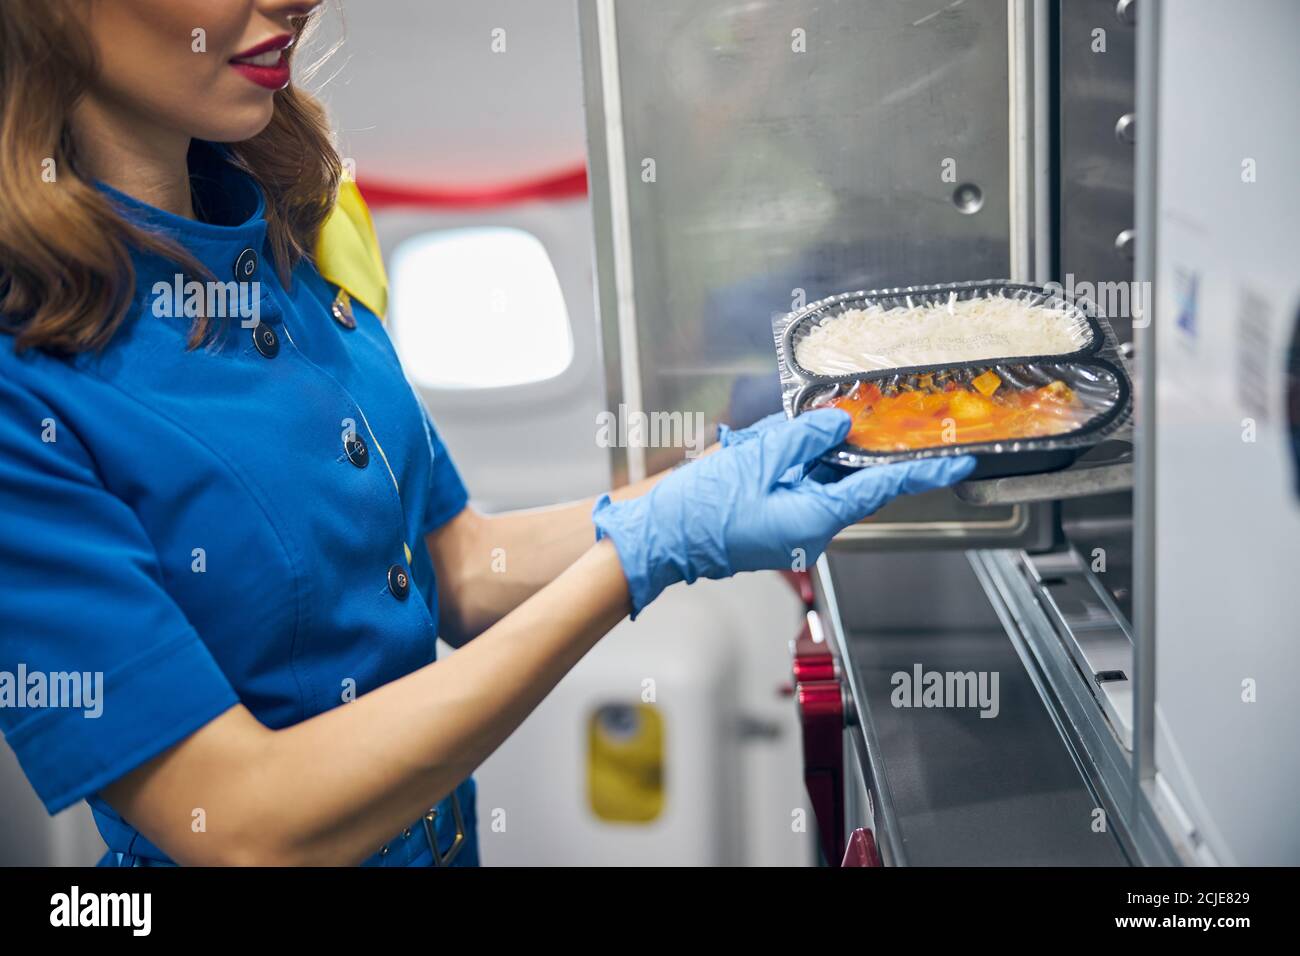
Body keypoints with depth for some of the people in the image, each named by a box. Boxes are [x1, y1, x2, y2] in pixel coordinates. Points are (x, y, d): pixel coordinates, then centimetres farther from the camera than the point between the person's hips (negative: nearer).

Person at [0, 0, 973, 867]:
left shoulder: (281, 227, -3)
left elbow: (461, 575, 0)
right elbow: (248, 825, -27)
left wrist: (707, 491, -15)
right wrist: (651, 548, -27)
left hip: (443, 831, 7)